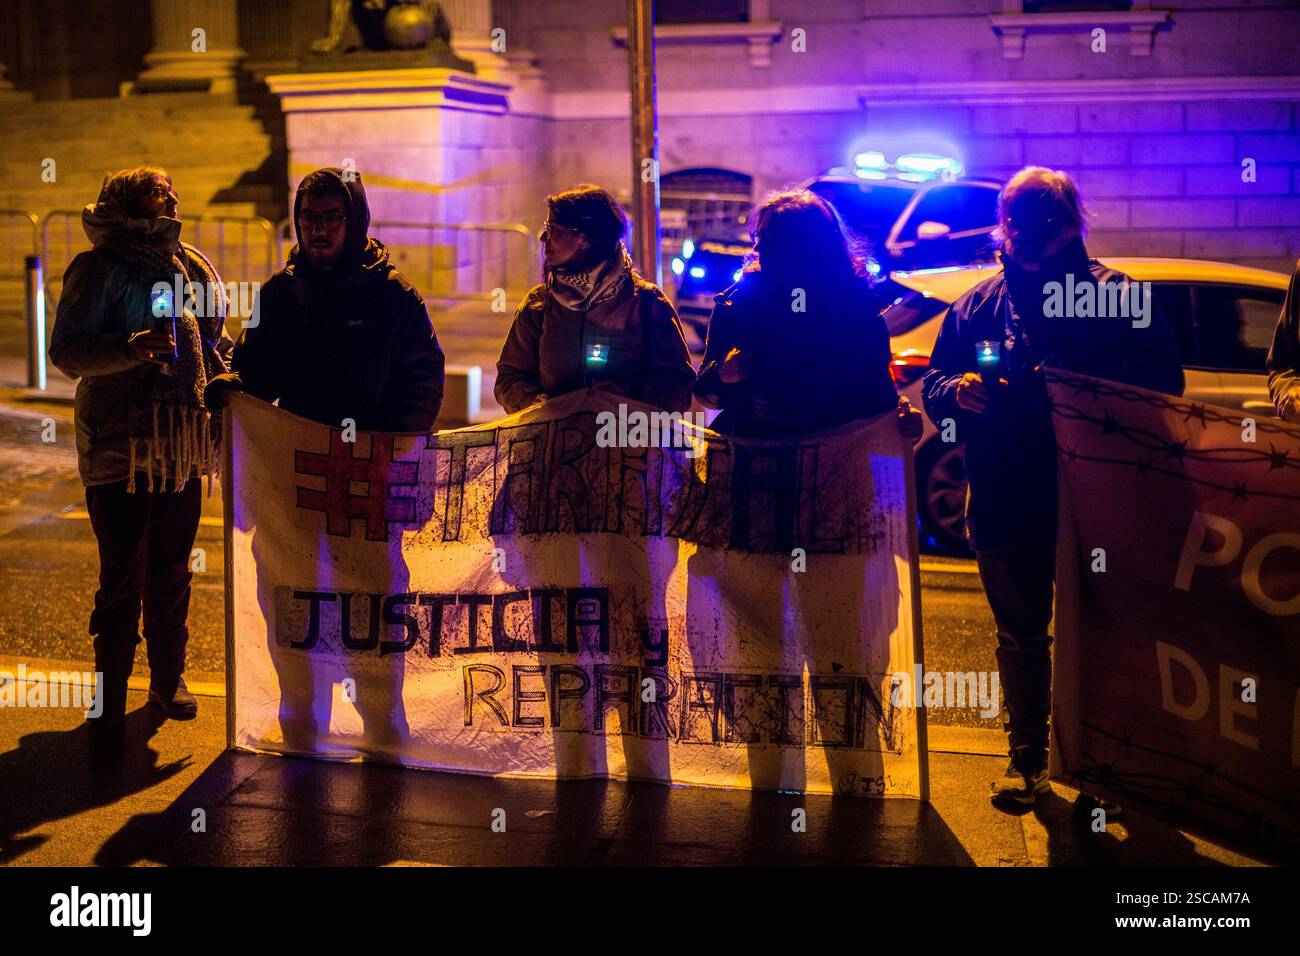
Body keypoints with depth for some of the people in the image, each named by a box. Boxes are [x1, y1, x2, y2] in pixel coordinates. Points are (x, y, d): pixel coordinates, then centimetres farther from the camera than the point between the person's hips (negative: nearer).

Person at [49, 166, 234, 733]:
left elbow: (213, 340, 25)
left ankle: (168, 682, 25)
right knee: (122, 575, -3)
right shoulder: (98, 270, -6)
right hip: (120, 446, -6)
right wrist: (132, 349, -29)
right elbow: (67, 352, -15)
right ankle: (109, 700, 8)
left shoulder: (189, 266, 13)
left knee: (171, 571, 13)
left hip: (181, 447, 6)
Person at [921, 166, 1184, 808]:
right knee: (1020, 636, 15)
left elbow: (1162, 383, -4)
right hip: (1003, 507, 3)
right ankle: (1026, 757, 28)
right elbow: (934, 388, 13)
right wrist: (959, 392, -11)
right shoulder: (977, 306, 10)